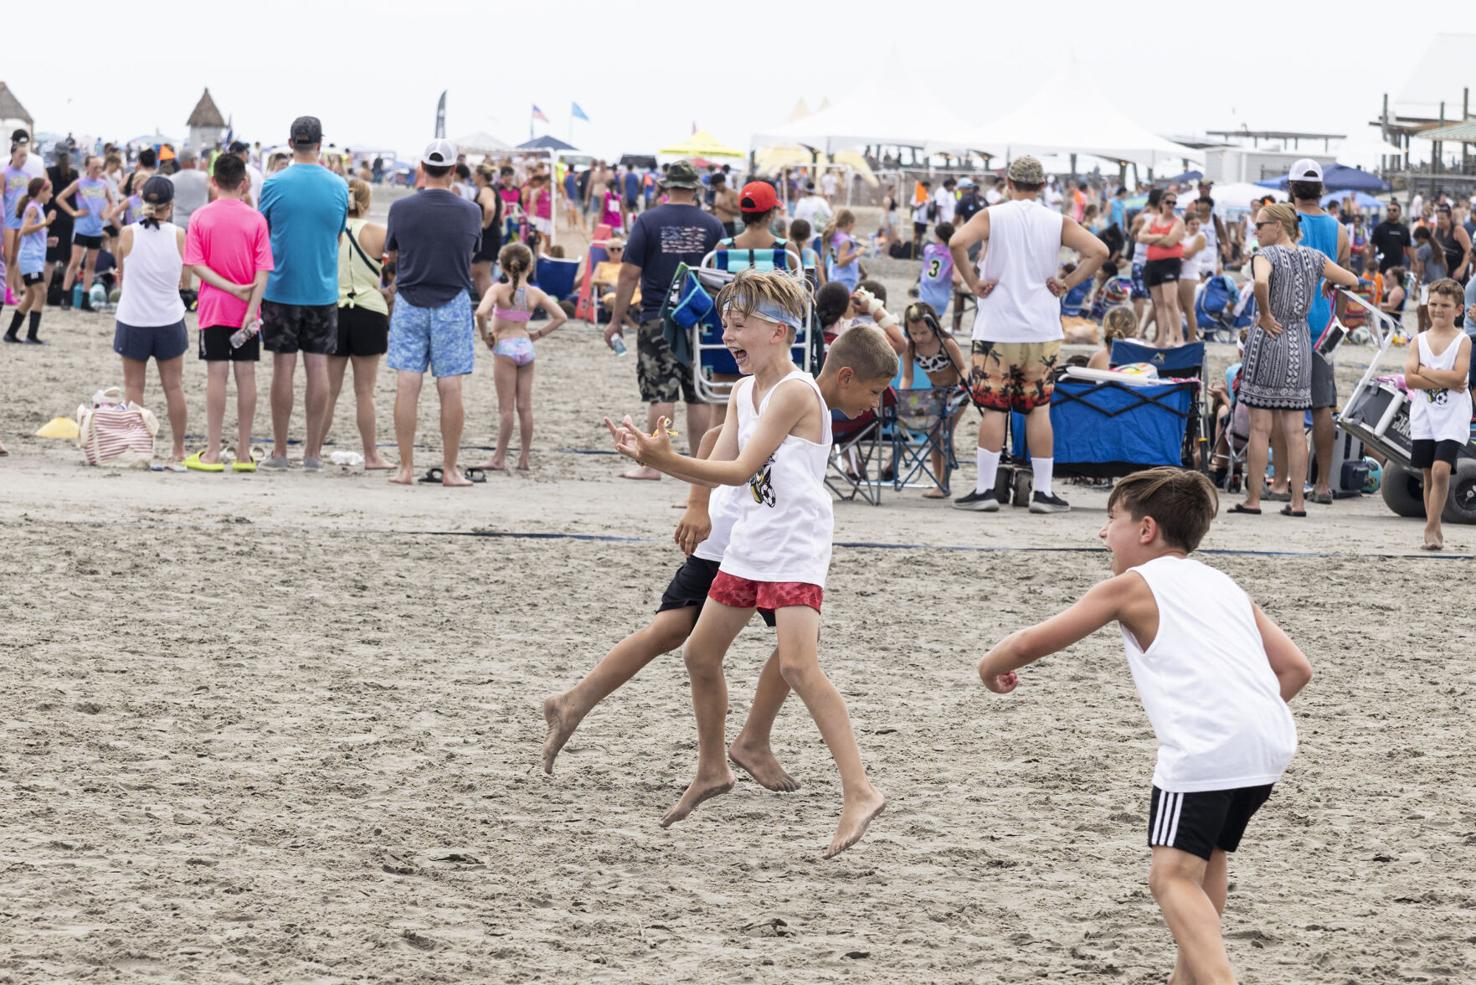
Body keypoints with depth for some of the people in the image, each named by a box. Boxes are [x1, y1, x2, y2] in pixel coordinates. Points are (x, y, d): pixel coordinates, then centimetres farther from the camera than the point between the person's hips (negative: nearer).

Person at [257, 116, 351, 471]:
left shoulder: (274, 185, -7)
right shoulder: (338, 186, 0)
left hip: (281, 288, -2)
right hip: (323, 290, 2)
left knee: (283, 368, 3)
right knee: (318, 367, 4)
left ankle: (279, 451, 5)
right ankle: (313, 452, 6)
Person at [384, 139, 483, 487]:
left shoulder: (402, 208, -8)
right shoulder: (470, 212, -5)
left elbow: (390, 254, 7)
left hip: (409, 302, 0)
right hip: (453, 303, 0)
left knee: (407, 387, 1)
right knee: (450, 388, 3)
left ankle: (406, 468, 1)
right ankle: (449, 469, 5)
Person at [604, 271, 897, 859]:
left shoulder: (795, 392, -17)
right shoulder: (744, 391, 10)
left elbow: (741, 469, -22)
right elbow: (721, 469, 6)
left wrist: (663, 459, -30)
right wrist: (654, 458, -8)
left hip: (796, 549, -9)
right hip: (750, 546, 9)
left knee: (797, 665, -22)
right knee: (701, 655, 15)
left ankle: (859, 792, -24)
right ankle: (712, 770, 36)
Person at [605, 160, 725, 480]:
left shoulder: (648, 222, -4)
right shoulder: (711, 225, 4)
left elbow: (630, 274, -6)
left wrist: (616, 320, -1)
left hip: (658, 320, -2)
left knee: (660, 394, -3)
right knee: (699, 397, 7)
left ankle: (653, 465, -4)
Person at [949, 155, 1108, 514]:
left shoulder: (992, 217, -3)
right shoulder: (1058, 222, 2)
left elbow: (957, 243, -19)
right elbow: (1098, 251, -8)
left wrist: (973, 282, -9)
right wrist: (1067, 284, -1)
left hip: (997, 328, -1)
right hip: (1042, 330, 1)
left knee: (993, 409, 2)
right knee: (1038, 409, 7)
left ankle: (985, 489, 2)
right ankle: (1042, 491, 7)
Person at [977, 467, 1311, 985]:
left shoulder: (1131, 587, 10)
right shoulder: (1224, 586, 27)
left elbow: (1031, 642, 14)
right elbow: (1296, 668, 22)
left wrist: (992, 666, 34)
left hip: (1202, 746, -7)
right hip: (1272, 740, 8)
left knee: (1173, 875, -9)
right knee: (1208, 855, 28)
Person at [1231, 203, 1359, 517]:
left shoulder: (1267, 255, -10)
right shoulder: (1313, 258, 7)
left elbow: (1261, 283, -33)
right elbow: (1352, 281, 15)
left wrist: (1265, 315, -19)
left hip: (1268, 340, -5)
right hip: (1300, 344, 5)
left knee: (1260, 428, 0)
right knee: (1294, 430, 8)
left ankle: (1253, 499, 2)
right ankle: (1297, 501, 7)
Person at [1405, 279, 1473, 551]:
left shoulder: (1462, 341, -2)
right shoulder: (1420, 341, 6)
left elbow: (1458, 376, -16)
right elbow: (1410, 379, -6)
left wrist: (1425, 371, -10)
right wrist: (1445, 381, -15)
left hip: (1452, 416, -3)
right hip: (1424, 415, 3)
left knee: (1441, 470, -17)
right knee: (1429, 475, 7)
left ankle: (1430, 529, -13)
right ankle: (1436, 533, 15)